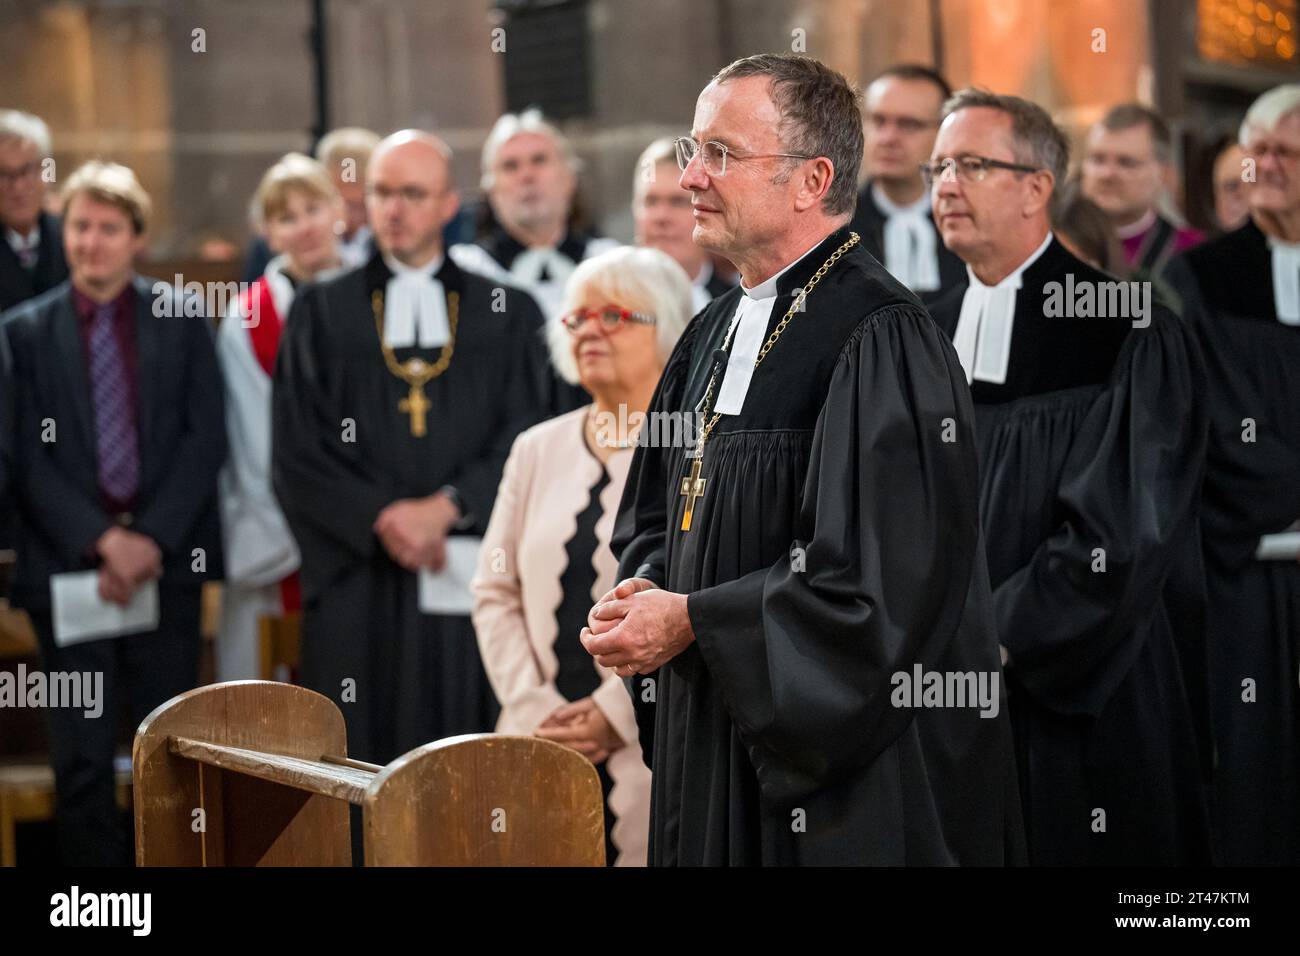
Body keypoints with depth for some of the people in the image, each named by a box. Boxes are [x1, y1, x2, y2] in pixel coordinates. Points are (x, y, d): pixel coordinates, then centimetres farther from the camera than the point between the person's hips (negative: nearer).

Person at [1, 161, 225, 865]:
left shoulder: (181, 320, 4)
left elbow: (205, 438, 0)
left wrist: (152, 540, -9)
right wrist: (101, 541, -11)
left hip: (166, 562, 0)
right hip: (67, 564, 0)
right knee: (82, 754, 2)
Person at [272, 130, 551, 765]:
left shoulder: (505, 314, 11)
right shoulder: (321, 313, 11)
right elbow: (296, 452, 3)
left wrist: (445, 508, -12)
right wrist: (380, 517, -10)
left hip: (471, 586, 0)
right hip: (359, 582, 0)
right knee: (361, 755, -3)